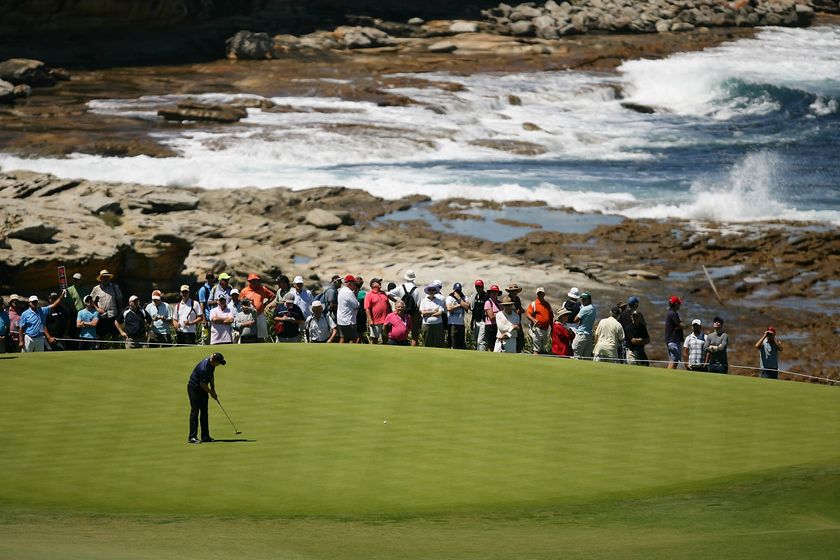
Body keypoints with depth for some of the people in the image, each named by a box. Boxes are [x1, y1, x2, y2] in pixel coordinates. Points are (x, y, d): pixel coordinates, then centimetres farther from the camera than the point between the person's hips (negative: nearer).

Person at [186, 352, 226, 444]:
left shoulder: (211, 364, -5)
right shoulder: (204, 368, -32)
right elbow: (203, 384, -24)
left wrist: (213, 390, 9)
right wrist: (211, 393, -10)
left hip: (202, 388, 9)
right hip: (194, 388, -9)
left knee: (204, 412, 7)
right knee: (195, 412, -11)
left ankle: (205, 436, 9)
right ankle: (192, 437, -10)